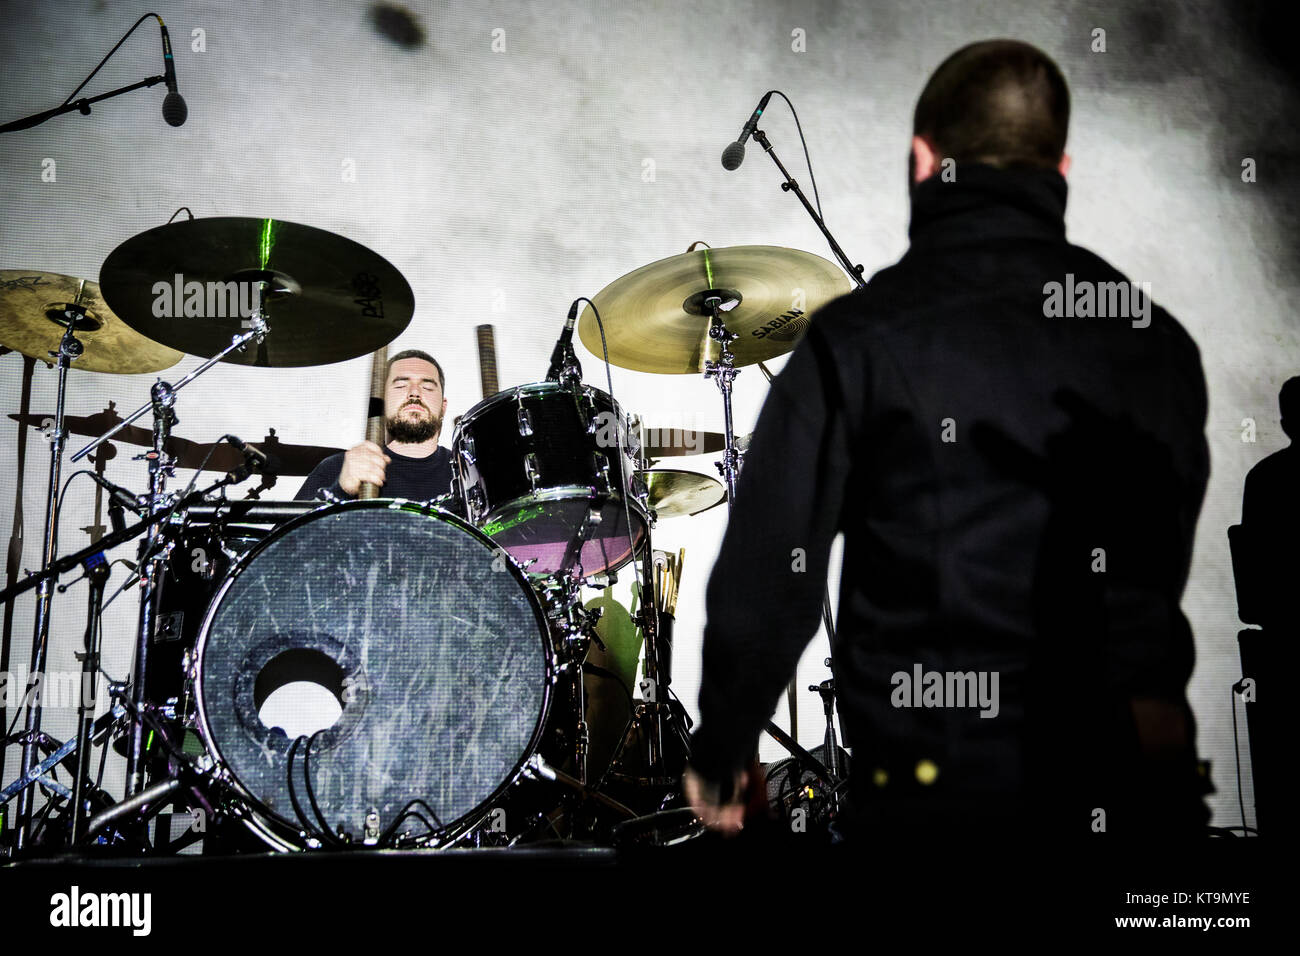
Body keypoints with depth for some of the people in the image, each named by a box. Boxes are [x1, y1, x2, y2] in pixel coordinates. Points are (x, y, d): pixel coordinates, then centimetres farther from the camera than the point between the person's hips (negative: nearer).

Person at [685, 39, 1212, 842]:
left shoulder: (858, 336, -12)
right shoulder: (1157, 340, 0)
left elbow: (771, 567, -10)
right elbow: (1166, 562, 11)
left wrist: (722, 751, 3)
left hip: (938, 784, -2)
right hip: (1140, 780, 3)